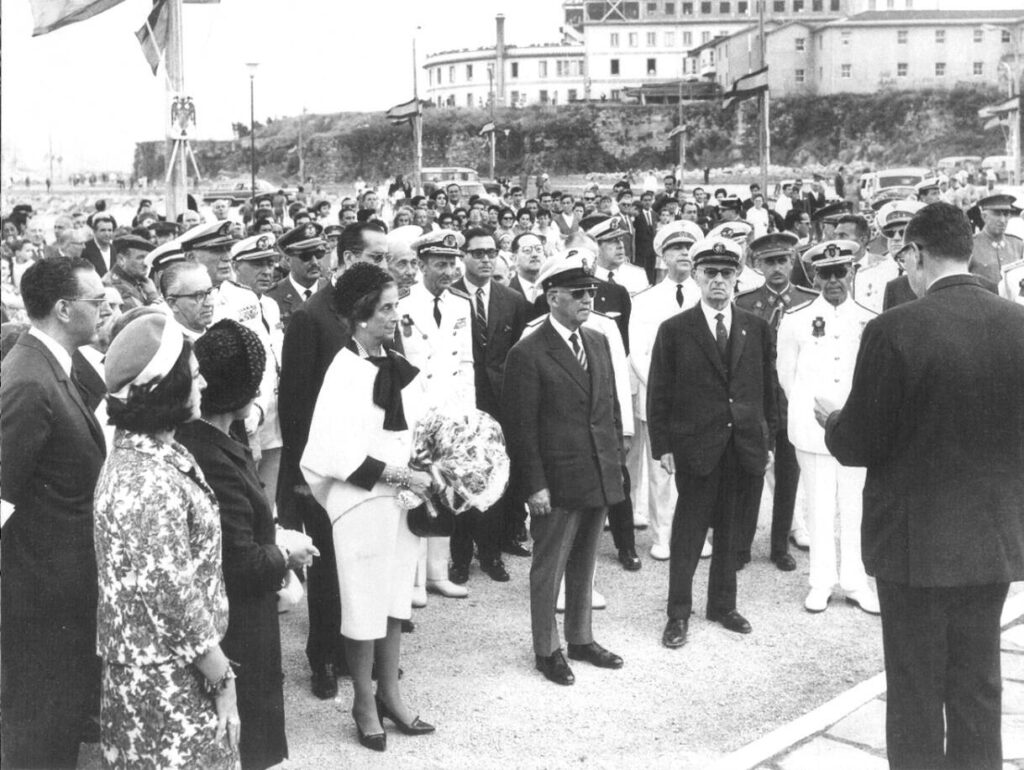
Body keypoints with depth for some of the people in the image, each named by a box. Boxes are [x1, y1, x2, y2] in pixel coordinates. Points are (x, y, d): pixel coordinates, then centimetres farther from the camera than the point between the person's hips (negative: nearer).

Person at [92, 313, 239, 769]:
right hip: (168, 686, -9)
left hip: (151, 667, 9)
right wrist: (223, 681, -15)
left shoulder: (141, 454, 5)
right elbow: (176, 602, -25)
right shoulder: (149, 485, -27)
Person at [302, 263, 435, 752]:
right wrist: (401, 476, -17)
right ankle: (364, 702, 24)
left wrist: (425, 476, -3)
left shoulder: (397, 367, 4)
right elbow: (341, 455, -20)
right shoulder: (345, 372, -16)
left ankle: (388, 693, 31)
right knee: (364, 606, 7)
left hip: (400, 499, 6)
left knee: (394, 600, 16)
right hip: (361, 501, -6)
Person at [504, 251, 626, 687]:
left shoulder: (599, 343, 10)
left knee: (584, 565, 19)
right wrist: (533, 486, -16)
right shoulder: (527, 354, -13)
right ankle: (546, 650, 22)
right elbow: (522, 429, -14)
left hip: (600, 478, 7)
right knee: (549, 569, 8)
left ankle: (581, 639, 34)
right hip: (557, 485, -6)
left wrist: (616, 460, 10)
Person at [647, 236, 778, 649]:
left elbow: (767, 389, 10)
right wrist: (662, 445, -6)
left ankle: (723, 604, 28)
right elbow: (659, 394, -2)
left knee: (730, 532, 13)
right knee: (687, 534, 4)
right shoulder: (675, 330, -2)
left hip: (745, 447, 3)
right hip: (696, 447, -3)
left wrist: (768, 437, 6)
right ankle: (679, 613, 15)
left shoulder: (757, 328, 7)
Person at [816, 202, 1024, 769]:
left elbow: (858, 446, -13)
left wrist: (832, 421, 8)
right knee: (978, 689, 17)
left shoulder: (894, 330, -18)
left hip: (915, 538, -4)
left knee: (916, 695, 9)